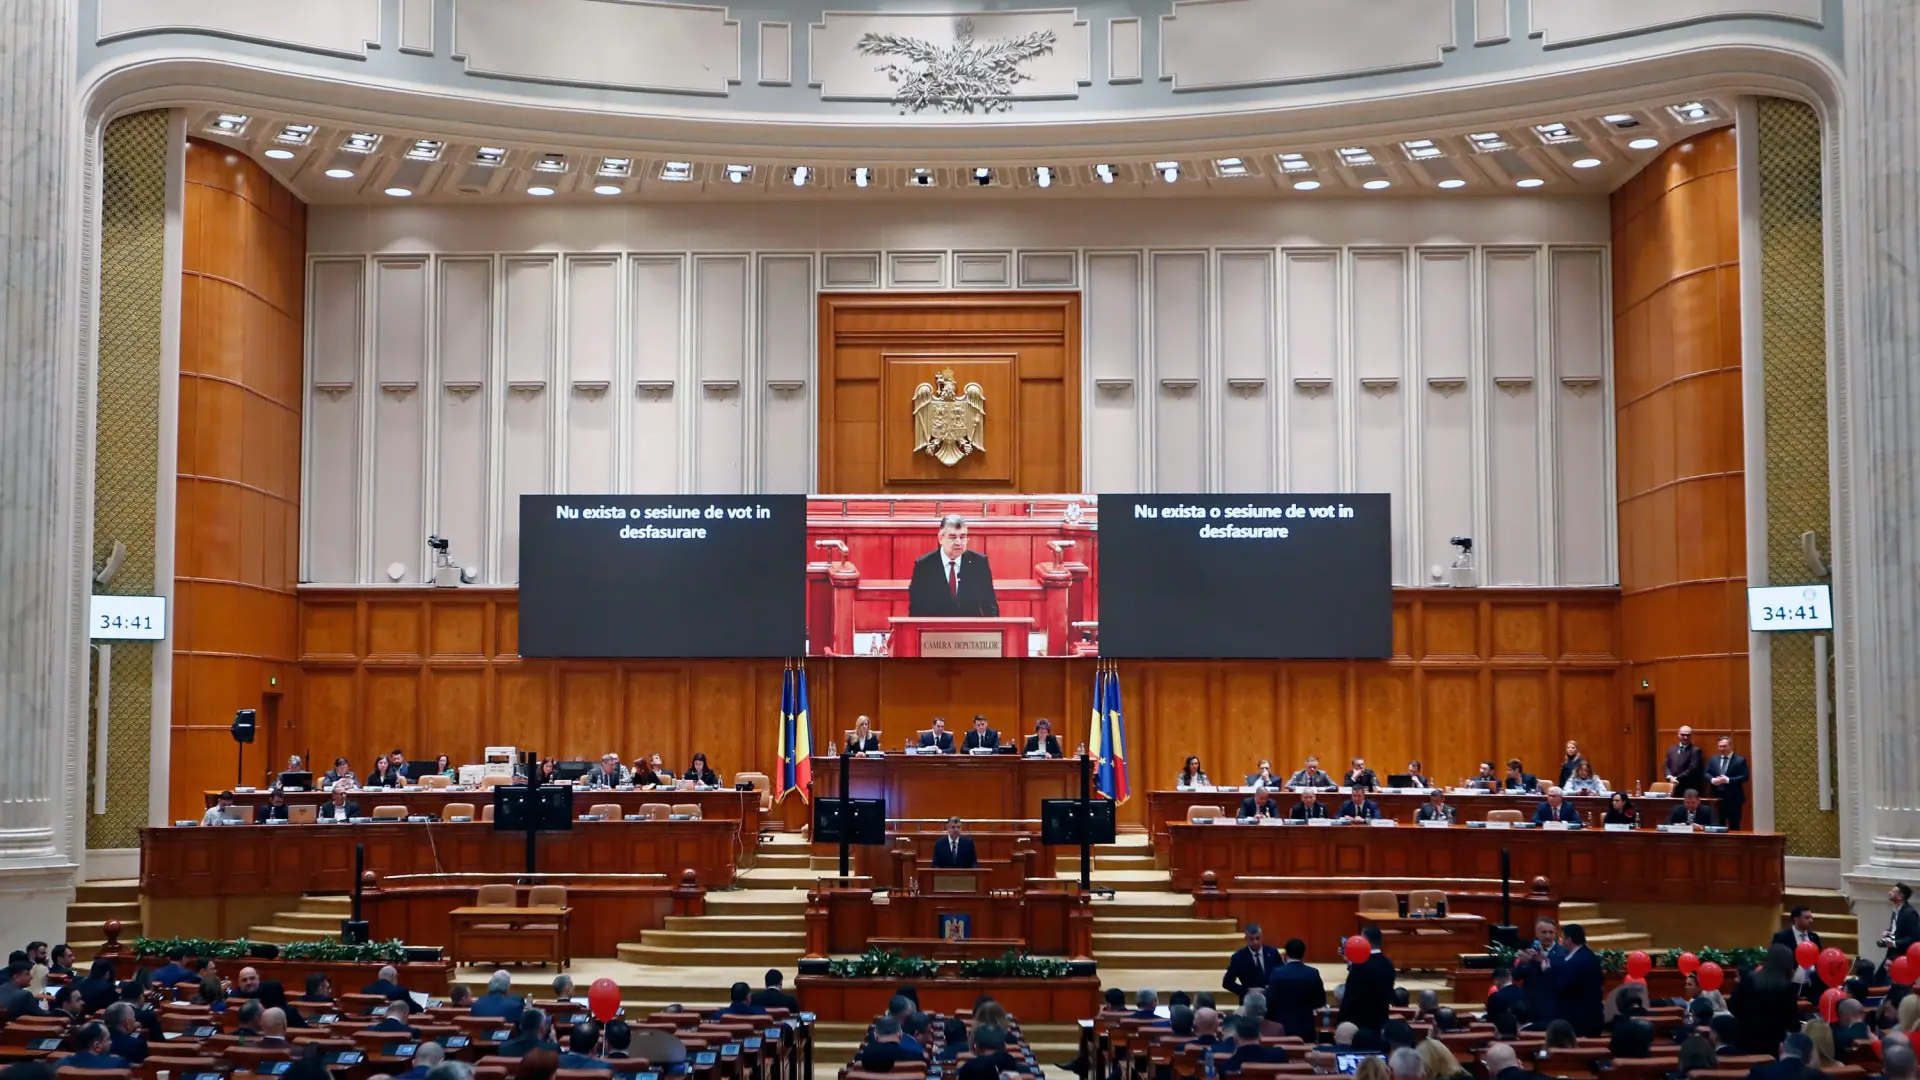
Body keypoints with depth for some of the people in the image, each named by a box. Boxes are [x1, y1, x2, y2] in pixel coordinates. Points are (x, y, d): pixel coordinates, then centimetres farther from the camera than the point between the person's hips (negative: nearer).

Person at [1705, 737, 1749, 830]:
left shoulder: (1740, 760, -2)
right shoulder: (1713, 759, 12)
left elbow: (1744, 777, -10)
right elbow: (1706, 773, 8)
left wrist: (1728, 780, -21)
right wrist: (1712, 779, -15)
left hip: (1733, 799, -3)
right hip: (1717, 797, 3)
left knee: (1734, 826, 2)